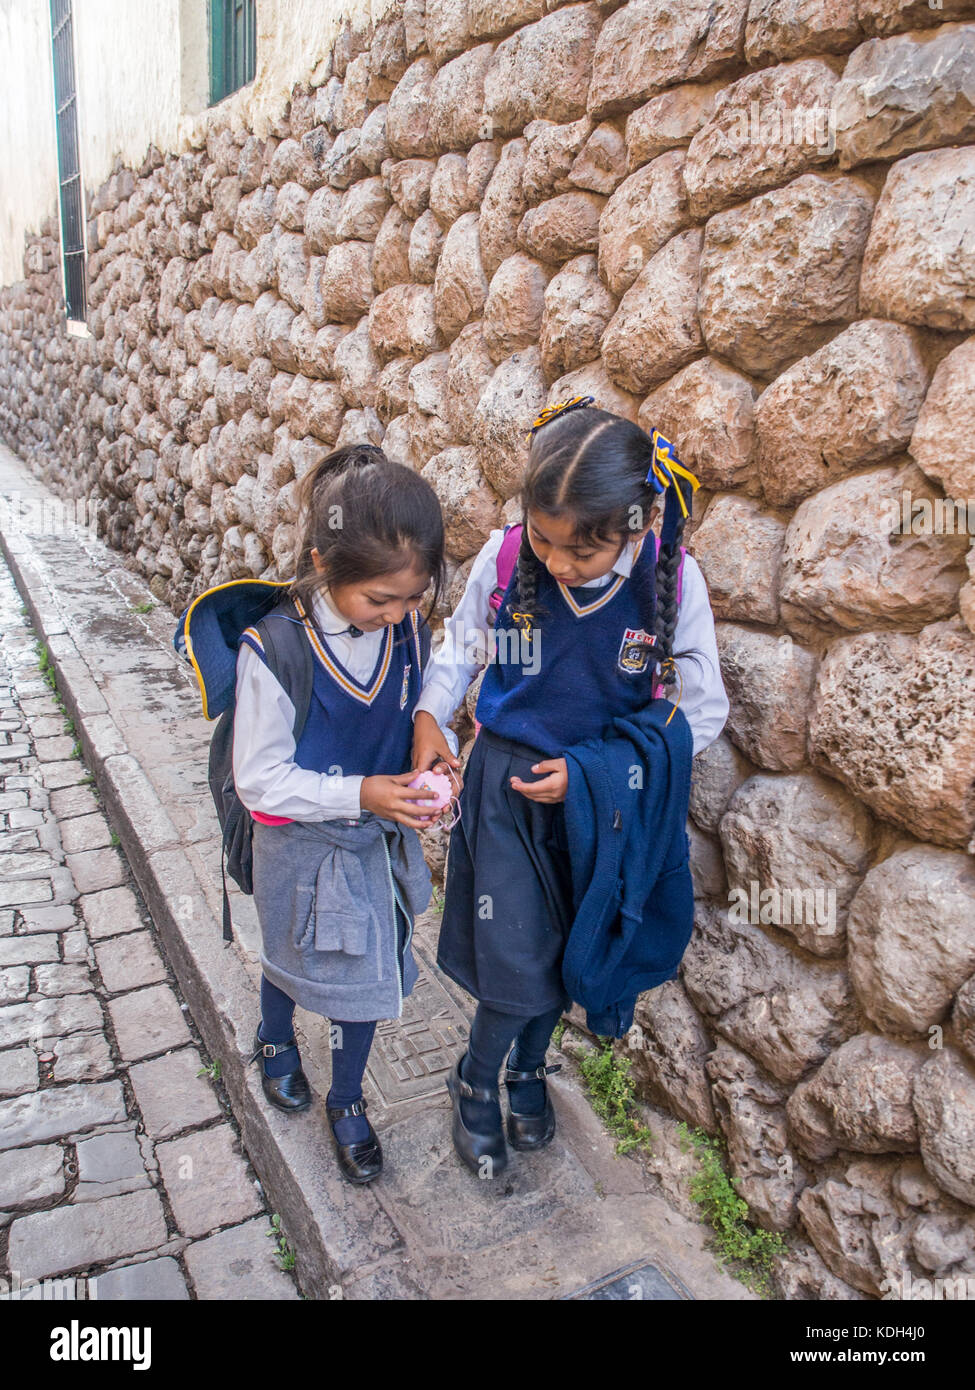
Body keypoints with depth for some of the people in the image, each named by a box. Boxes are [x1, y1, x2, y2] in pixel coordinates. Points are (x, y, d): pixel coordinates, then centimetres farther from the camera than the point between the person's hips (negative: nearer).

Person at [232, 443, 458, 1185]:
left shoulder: (408, 630, -15)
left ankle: (347, 1103, 45)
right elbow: (259, 778, -22)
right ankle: (276, 1042, 60)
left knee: (367, 968, 18)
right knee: (293, 956, 24)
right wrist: (359, 792, -30)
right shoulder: (274, 650, -29)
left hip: (380, 838, 4)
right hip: (303, 845, -3)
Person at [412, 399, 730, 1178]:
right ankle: (478, 1084, 33)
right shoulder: (504, 560, -18)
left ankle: (529, 1065, 47)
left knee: (566, 951, 17)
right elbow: (461, 650, 2)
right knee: (514, 955, 2)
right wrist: (428, 718, -17)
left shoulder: (673, 582, -19)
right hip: (508, 782, -1)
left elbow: (702, 712, -8)